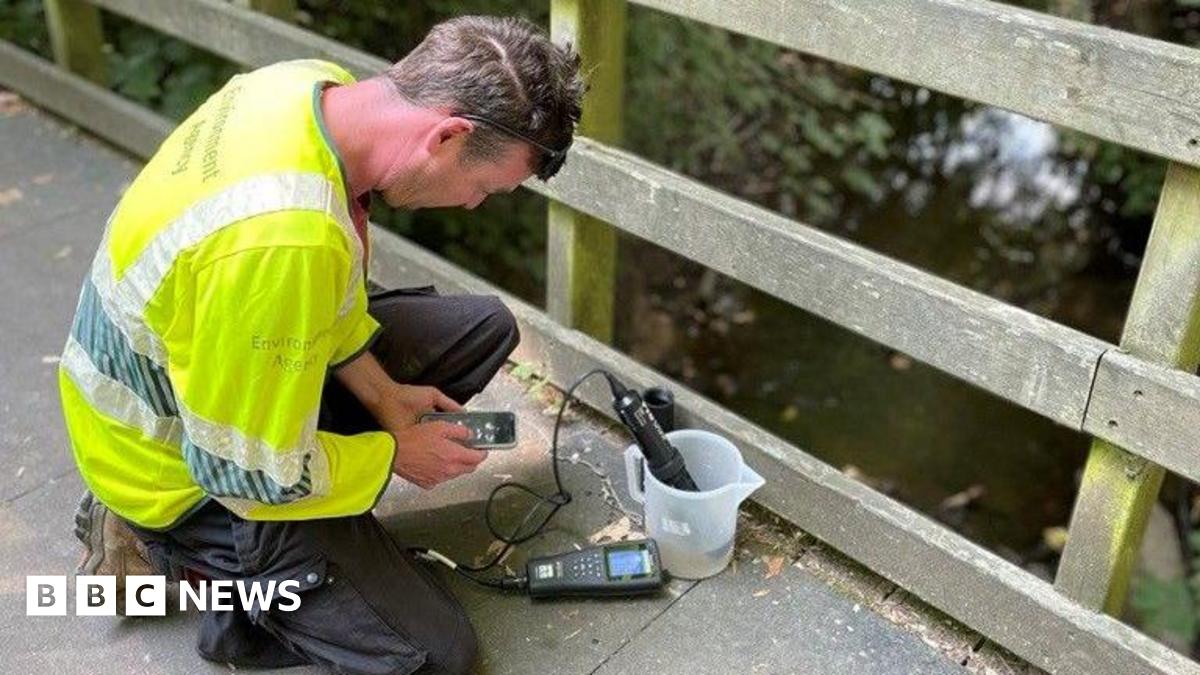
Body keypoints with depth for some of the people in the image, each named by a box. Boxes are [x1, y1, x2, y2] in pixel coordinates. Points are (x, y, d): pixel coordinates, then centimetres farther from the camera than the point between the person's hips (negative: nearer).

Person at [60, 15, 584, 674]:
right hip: (185, 472, -8)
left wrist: (381, 393, 1)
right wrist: (393, 454, -11)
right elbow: (257, 472, -28)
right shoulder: (282, 238, -40)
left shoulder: (314, 84, -13)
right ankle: (187, 554, 5)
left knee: (484, 325, 8)